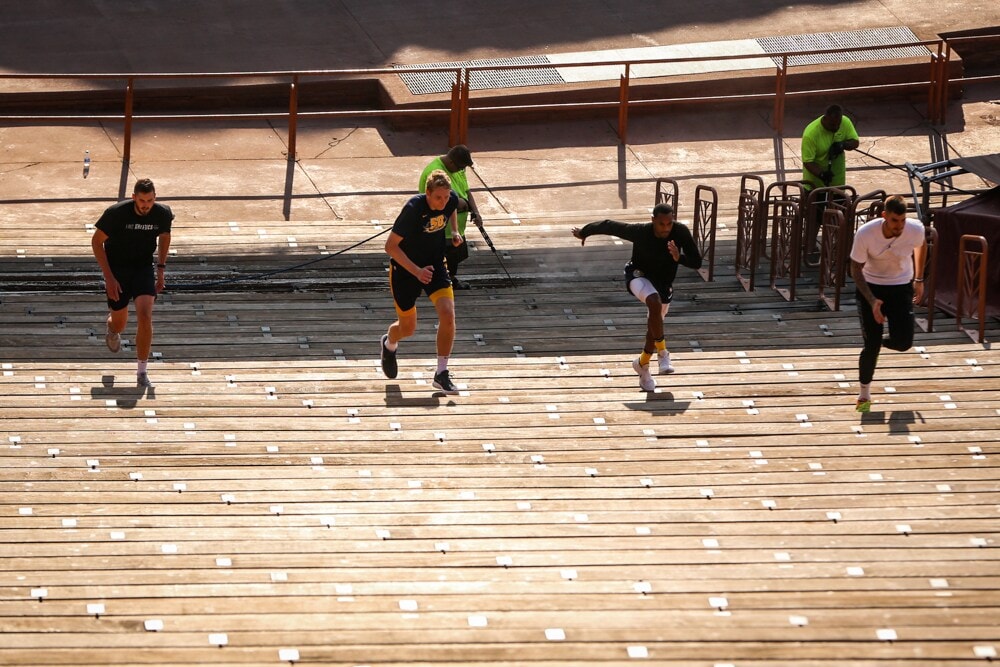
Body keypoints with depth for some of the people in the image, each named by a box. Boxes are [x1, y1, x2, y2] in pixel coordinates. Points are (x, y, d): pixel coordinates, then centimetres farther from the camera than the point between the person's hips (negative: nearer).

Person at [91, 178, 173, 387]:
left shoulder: (162, 214, -13)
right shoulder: (116, 213, -22)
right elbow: (96, 241, -11)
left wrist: (161, 268, 6)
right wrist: (109, 277, -15)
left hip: (143, 267, 1)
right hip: (117, 268, -1)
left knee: (145, 316, -18)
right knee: (119, 323, 8)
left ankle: (141, 372, -7)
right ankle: (112, 330, 50)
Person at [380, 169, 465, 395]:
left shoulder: (451, 200, -13)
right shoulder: (413, 209, -30)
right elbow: (390, 245, -26)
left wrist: (455, 232, 2)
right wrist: (416, 271, -33)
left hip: (435, 266, 4)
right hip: (405, 268, -4)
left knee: (447, 314, -18)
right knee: (408, 328, 8)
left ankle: (441, 374, -5)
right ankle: (389, 345, 48)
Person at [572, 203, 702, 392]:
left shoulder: (681, 232, -25)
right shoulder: (640, 232, -30)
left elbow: (697, 263, -21)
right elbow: (608, 226, -15)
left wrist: (679, 258, -43)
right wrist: (584, 232, 1)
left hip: (663, 282, 4)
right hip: (639, 275, -4)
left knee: (655, 326, 13)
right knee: (655, 303, -35)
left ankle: (642, 365, 39)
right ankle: (662, 352, -21)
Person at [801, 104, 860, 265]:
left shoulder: (845, 122, -14)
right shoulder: (810, 134, -29)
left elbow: (855, 142, -3)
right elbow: (808, 162, -26)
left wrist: (843, 144, -25)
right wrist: (821, 174, -42)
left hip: (837, 177, 5)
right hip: (815, 178, -5)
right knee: (814, 215, -6)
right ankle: (810, 250, -2)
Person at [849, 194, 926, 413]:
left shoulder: (915, 229, -21)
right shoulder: (865, 233, -27)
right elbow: (856, 269, -15)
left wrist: (919, 280, 10)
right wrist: (872, 301, -25)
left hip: (901, 287, 2)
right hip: (871, 287, -2)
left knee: (903, 343, -10)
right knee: (871, 345, -6)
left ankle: (880, 343, 28)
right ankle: (864, 394, 17)